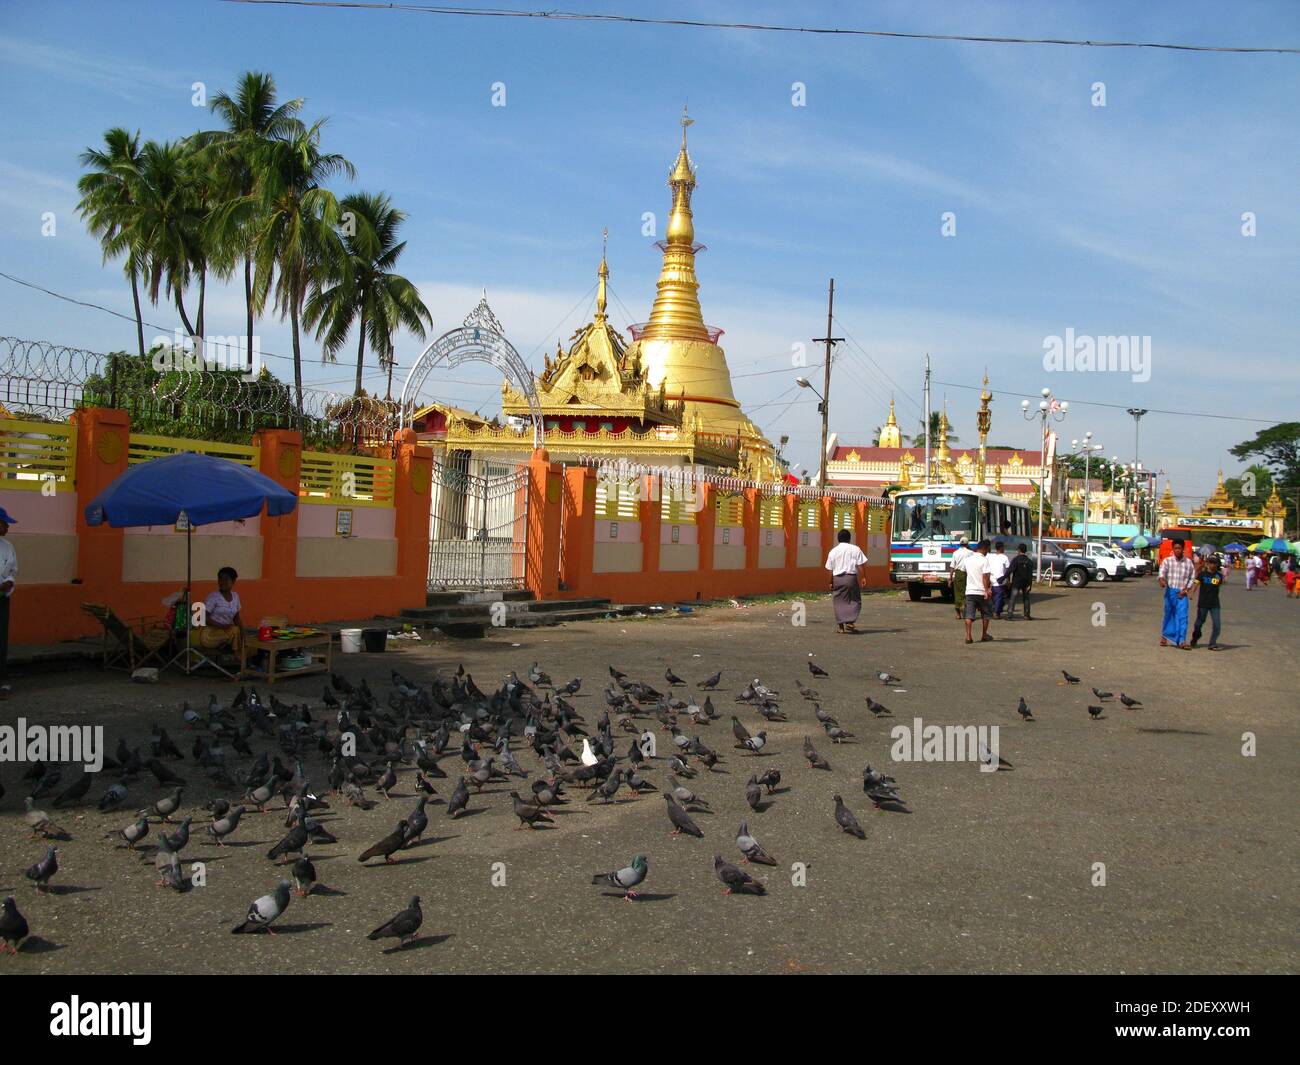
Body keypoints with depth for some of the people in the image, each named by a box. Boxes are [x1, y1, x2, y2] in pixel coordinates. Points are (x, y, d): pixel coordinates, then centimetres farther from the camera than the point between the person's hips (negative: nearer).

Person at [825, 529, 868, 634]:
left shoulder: (833, 551, 6)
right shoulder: (855, 549, 1)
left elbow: (830, 569, 4)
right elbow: (861, 565, -4)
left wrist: (831, 582, 9)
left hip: (837, 578, 2)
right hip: (851, 577, -2)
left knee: (839, 602, 8)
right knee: (854, 601, 6)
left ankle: (840, 625, 8)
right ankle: (849, 623, -7)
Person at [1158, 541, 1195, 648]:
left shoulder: (1188, 562, 7)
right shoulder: (1168, 561, 1)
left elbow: (1192, 577, 12)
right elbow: (1162, 571, -14)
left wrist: (1186, 589, -1)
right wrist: (1162, 580, -36)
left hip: (1182, 593, 1)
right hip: (1170, 591, -1)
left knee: (1182, 616, -8)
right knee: (1168, 614, 7)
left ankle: (1181, 641, -10)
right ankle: (1164, 636, 26)